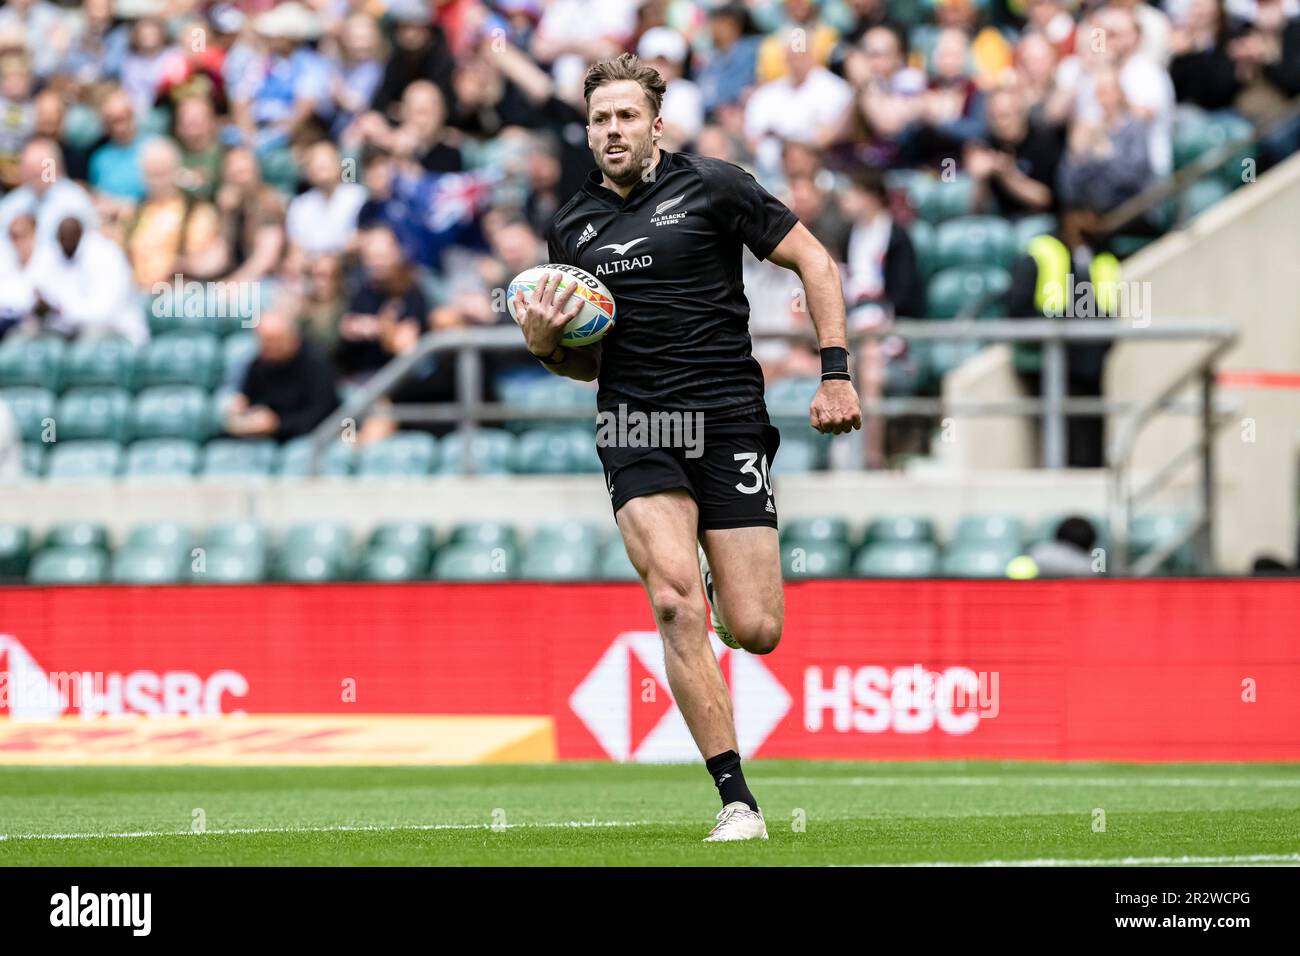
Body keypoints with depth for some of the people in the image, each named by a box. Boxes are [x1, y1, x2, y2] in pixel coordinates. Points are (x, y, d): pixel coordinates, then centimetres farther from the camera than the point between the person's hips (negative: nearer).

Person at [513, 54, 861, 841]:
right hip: (636, 431, 2)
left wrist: (836, 373, -3)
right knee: (676, 604, -20)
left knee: (755, 632, -6)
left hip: (729, 421, -2)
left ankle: (727, 594, 35)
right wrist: (546, 342, 0)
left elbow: (814, 261, 5)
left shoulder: (712, 187, 1)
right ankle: (737, 801, -16)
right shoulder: (573, 227, 13)